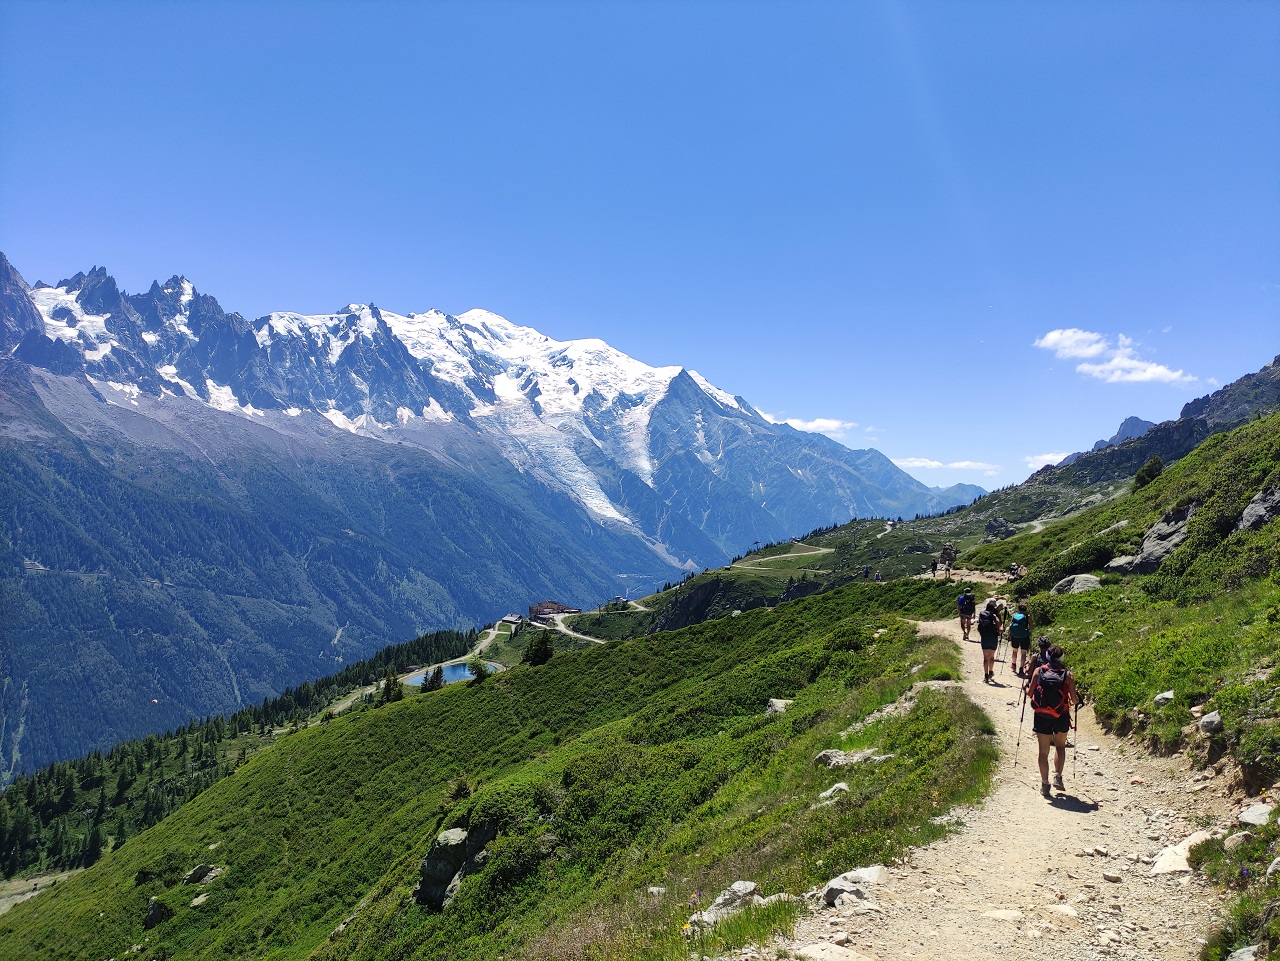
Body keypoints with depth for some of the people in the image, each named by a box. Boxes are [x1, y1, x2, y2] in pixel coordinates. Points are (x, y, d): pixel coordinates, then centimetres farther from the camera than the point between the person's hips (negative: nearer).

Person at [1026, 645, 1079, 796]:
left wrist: (1027, 686, 21)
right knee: (1060, 746, 23)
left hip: (1041, 716, 0)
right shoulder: (1068, 675, -5)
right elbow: (1074, 699, -6)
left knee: (1044, 751, 9)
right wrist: (1076, 701, 17)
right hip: (1061, 716, 0)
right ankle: (1057, 777, 11)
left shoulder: (1038, 671, -3)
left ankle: (1045, 784, 8)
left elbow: (1030, 693, -1)